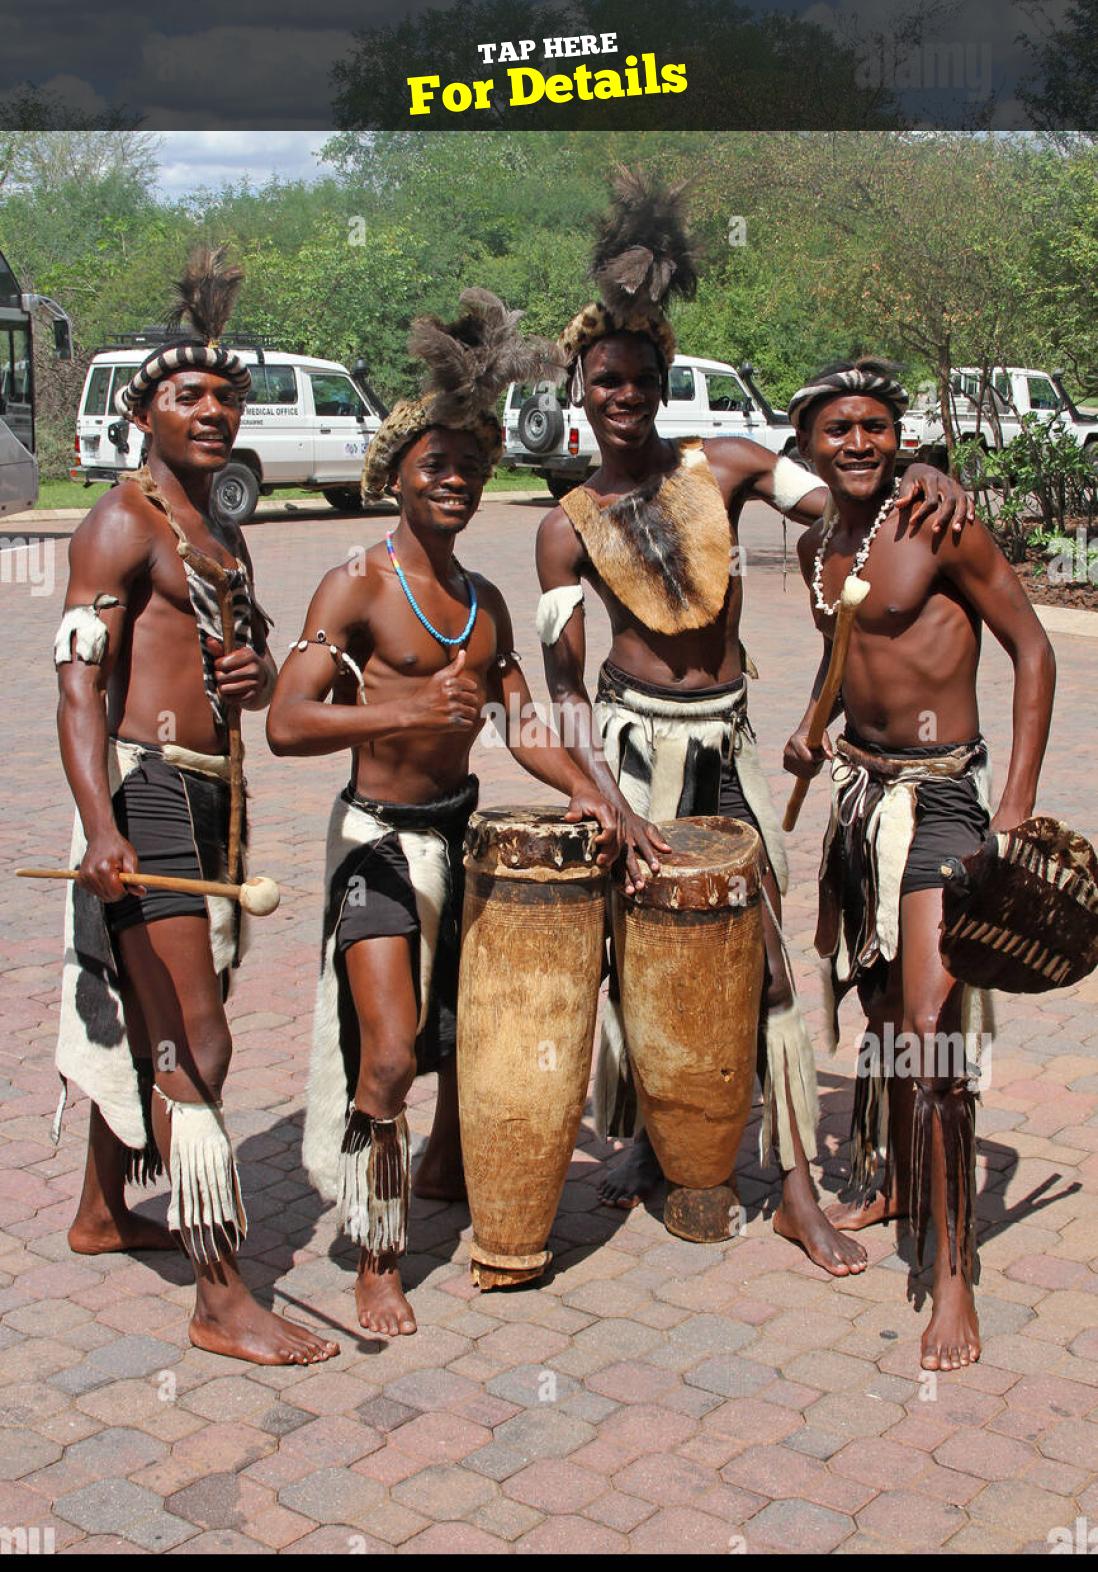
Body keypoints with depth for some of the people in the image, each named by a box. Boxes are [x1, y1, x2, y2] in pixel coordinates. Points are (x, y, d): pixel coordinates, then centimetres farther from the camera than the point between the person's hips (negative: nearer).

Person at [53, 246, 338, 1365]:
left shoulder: (220, 536, 20)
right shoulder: (124, 524, -8)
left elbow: (255, 670, 27)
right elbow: (79, 684, -18)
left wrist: (256, 676, 0)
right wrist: (102, 827, -32)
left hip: (208, 798, 9)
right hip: (146, 794, -9)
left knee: (147, 1021, 20)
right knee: (195, 1045, -10)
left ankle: (104, 1213, 37)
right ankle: (220, 1299, -4)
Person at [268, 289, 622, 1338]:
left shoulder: (486, 602, 9)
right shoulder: (357, 586, -13)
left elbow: (518, 720, 12)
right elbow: (286, 722, -24)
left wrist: (581, 789, -5)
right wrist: (402, 710, -37)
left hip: (462, 828, 7)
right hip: (379, 837, -7)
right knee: (388, 1055, -12)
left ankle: (445, 1170, 44)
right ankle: (378, 1262, 5)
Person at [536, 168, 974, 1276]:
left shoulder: (722, 466, 3)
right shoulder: (569, 527, 0)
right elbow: (564, 685, -4)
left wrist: (923, 484, -22)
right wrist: (610, 801, -15)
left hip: (729, 743, 1)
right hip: (635, 740, -1)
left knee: (764, 952, 0)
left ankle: (797, 1191, 8)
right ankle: (648, 1141, 30)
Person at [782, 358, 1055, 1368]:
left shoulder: (939, 527, -14)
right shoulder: (816, 546, 8)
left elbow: (1033, 650, -11)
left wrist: (1018, 806, -17)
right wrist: (815, 725, 5)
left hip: (941, 793, -7)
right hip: (860, 787, 7)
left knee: (930, 1027, -14)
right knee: (880, 1007, 17)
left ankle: (954, 1278, -6)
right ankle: (888, 1186, 38)